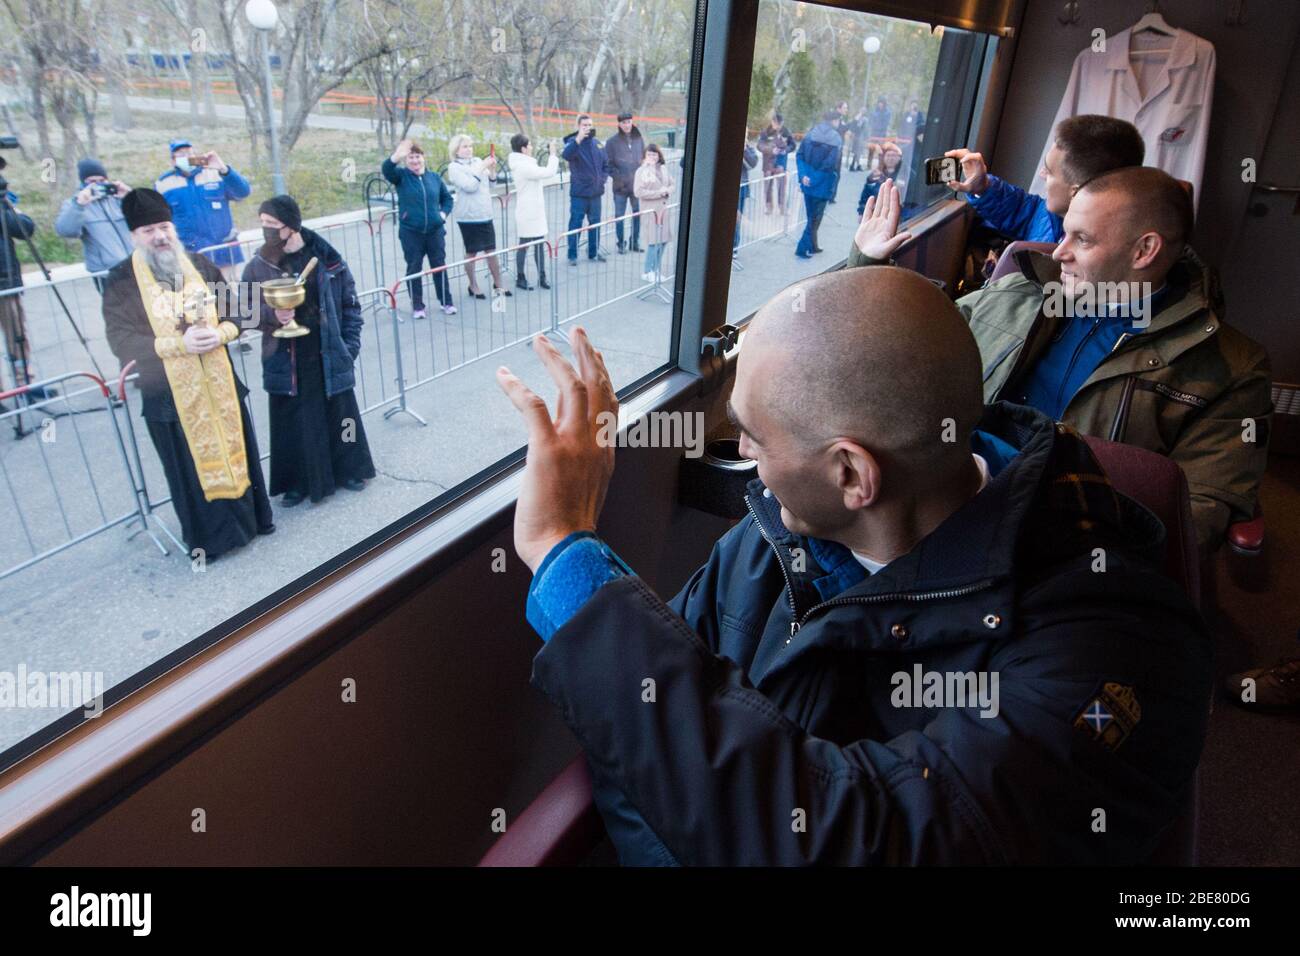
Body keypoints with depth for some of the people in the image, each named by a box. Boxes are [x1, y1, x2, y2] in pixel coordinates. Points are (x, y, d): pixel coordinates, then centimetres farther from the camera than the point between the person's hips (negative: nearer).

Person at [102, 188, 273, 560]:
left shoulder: (200, 266, 4)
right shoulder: (121, 282, -6)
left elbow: (235, 311, 8)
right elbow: (120, 341, -12)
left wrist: (220, 333, -14)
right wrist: (179, 344, -22)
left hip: (220, 385, 3)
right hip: (170, 396, -3)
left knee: (236, 450, 14)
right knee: (192, 466, 8)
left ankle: (252, 516, 32)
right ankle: (207, 537, 23)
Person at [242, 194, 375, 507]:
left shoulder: (326, 258, -5)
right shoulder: (258, 266, -3)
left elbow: (350, 303, 1)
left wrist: (350, 343, -5)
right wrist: (272, 315, -18)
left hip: (328, 355, 0)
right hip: (286, 361, 1)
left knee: (338, 412, 13)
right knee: (292, 422, 8)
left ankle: (348, 469, 33)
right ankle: (299, 482, 24)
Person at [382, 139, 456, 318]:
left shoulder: (434, 177, 7)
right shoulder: (401, 175, -2)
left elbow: (447, 198, 18)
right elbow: (386, 170, -23)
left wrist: (443, 213, 0)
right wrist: (396, 156, -42)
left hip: (435, 231, 2)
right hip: (411, 233, -2)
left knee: (439, 266, 8)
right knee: (414, 268, 4)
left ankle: (446, 302, 20)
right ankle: (417, 306, 13)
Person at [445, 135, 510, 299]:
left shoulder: (478, 161, 9)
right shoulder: (454, 167, -7)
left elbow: (490, 184, 14)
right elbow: (469, 186, -19)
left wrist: (492, 169, -4)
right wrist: (482, 168, -16)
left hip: (485, 215, 5)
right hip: (469, 217, -5)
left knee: (491, 251, 8)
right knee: (472, 253, 6)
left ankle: (498, 285, 19)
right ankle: (473, 287, 19)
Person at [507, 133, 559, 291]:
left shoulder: (523, 164, 13)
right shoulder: (523, 166, -20)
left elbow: (541, 173, 20)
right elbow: (548, 172, -24)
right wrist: (553, 155, -13)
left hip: (535, 211, 10)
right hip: (528, 213, -10)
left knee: (540, 244, 10)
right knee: (524, 246, 1)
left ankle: (541, 277, 16)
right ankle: (520, 279, 12)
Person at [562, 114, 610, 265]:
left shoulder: (597, 143, 10)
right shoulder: (574, 142, -7)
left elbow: (606, 164, 20)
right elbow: (566, 155, -29)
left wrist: (603, 178, 4)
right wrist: (578, 138, -39)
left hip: (596, 192, 6)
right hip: (579, 192, -6)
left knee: (595, 223, 12)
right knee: (576, 223, -2)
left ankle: (594, 252, 25)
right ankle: (572, 255, 5)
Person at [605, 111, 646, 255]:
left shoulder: (639, 139, 7)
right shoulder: (612, 141, -2)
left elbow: (645, 158, 13)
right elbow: (608, 163, -2)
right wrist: (618, 177, -11)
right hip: (621, 186, -3)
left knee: (638, 214, 8)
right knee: (619, 216, 2)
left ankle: (635, 243, 21)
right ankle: (621, 244, 14)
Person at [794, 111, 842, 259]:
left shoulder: (811, 133, 5)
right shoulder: (835, 138, -11)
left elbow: (799, 155, -2)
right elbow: (832, 163, -18)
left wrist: (803, 174, -6)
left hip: (808, 181, 6)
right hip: (822, 183, -5)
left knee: (811, 215, 18)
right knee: (815, 216, 4)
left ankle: (812, 245, 28)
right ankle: (803, 248, 1)